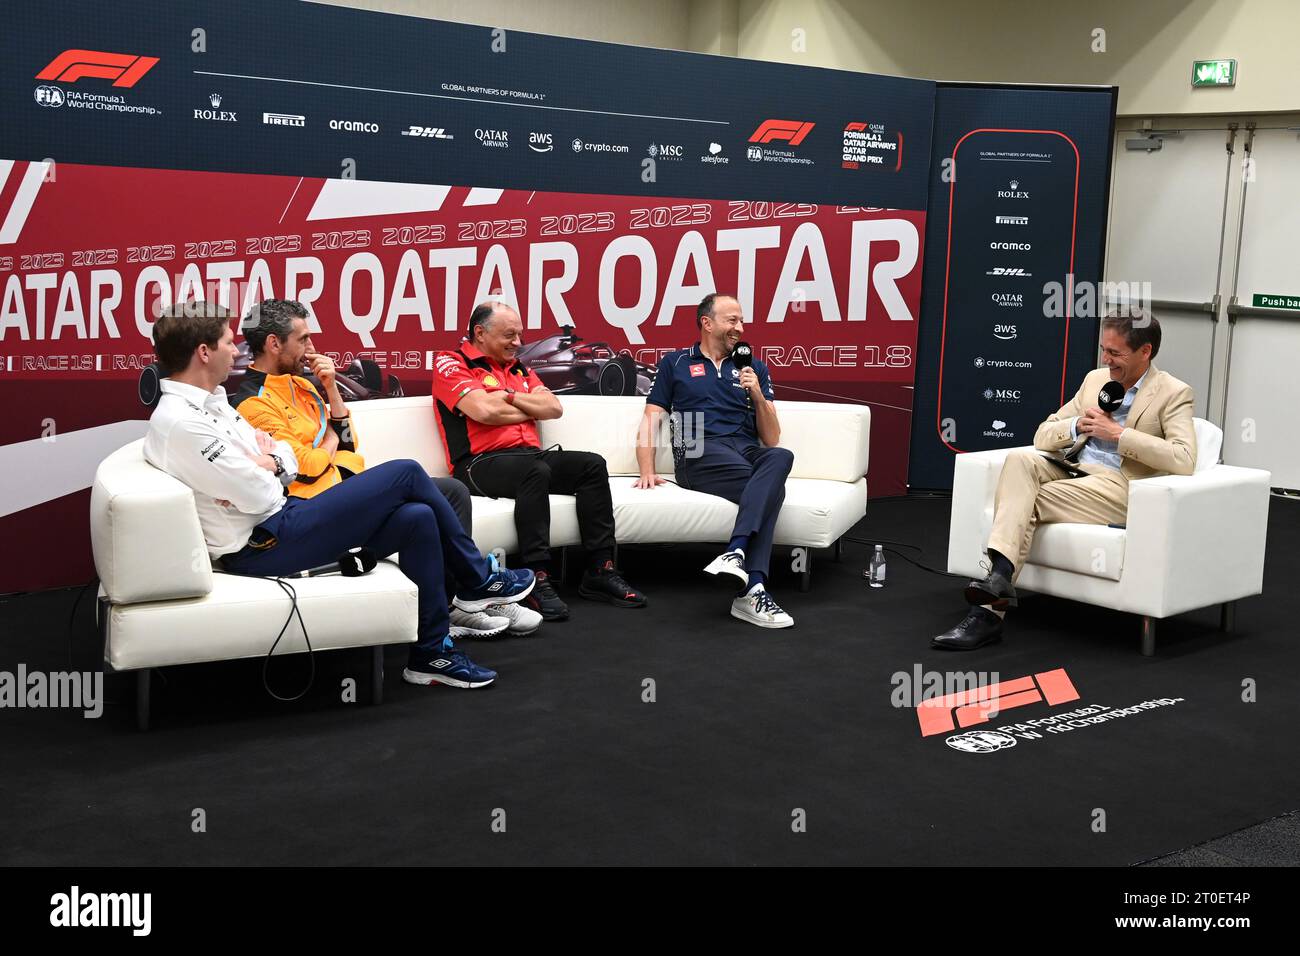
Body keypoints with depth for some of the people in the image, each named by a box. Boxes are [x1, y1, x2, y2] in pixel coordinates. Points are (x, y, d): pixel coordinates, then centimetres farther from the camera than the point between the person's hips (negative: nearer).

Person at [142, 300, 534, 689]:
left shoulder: (210, 404, 13)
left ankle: (432, 652, 7)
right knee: (407, 474, -11)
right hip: (263, 545, -10)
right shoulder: (180, 422, -20)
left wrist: (267, 462, -9)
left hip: (281, 516, 10)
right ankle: (478, 580, 5)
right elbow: (259, 496, -21)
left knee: (418, 518, -4)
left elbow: (289, 460, 14)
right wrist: (267, 465, 0)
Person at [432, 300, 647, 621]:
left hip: (530, 454, 7)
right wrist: (531, 408, 3)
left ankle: (600, 571, -16)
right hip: (481, 463, -7)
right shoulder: (451, 363, 3)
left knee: (592, 464, -15)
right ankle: (538, 580, -37)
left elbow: (554, 408, 11)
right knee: (536, 471, -36)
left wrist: (509, 396, -2)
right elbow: (484, 410, -13)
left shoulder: (518, 368, 25)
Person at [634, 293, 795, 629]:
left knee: (780, 457, -37)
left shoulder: (754, 368, 25)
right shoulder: (675, 363, 20)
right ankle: (753, 586, -42)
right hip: (700, 453, -3)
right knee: (770, 488, -34)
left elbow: (771, 440, 18)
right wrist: (647, 472, -3)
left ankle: (736, 553, -48)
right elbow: (650, 422, 14)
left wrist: (758, 396, 2)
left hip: (748, 451, 3)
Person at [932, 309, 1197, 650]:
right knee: (1020, 459, -25)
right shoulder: (1095, 379, 17)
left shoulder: (1174, 394, -1)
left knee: (1026, 502, -25)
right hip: (1071, 470, 6)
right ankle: (1000, 574, -38)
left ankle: (989, 611, -27)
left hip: (1118, 487, -5)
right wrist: (1078, 426, -6)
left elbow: (1184, 459, -18)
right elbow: (1042, 436, 16)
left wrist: (1117, 433, -18)